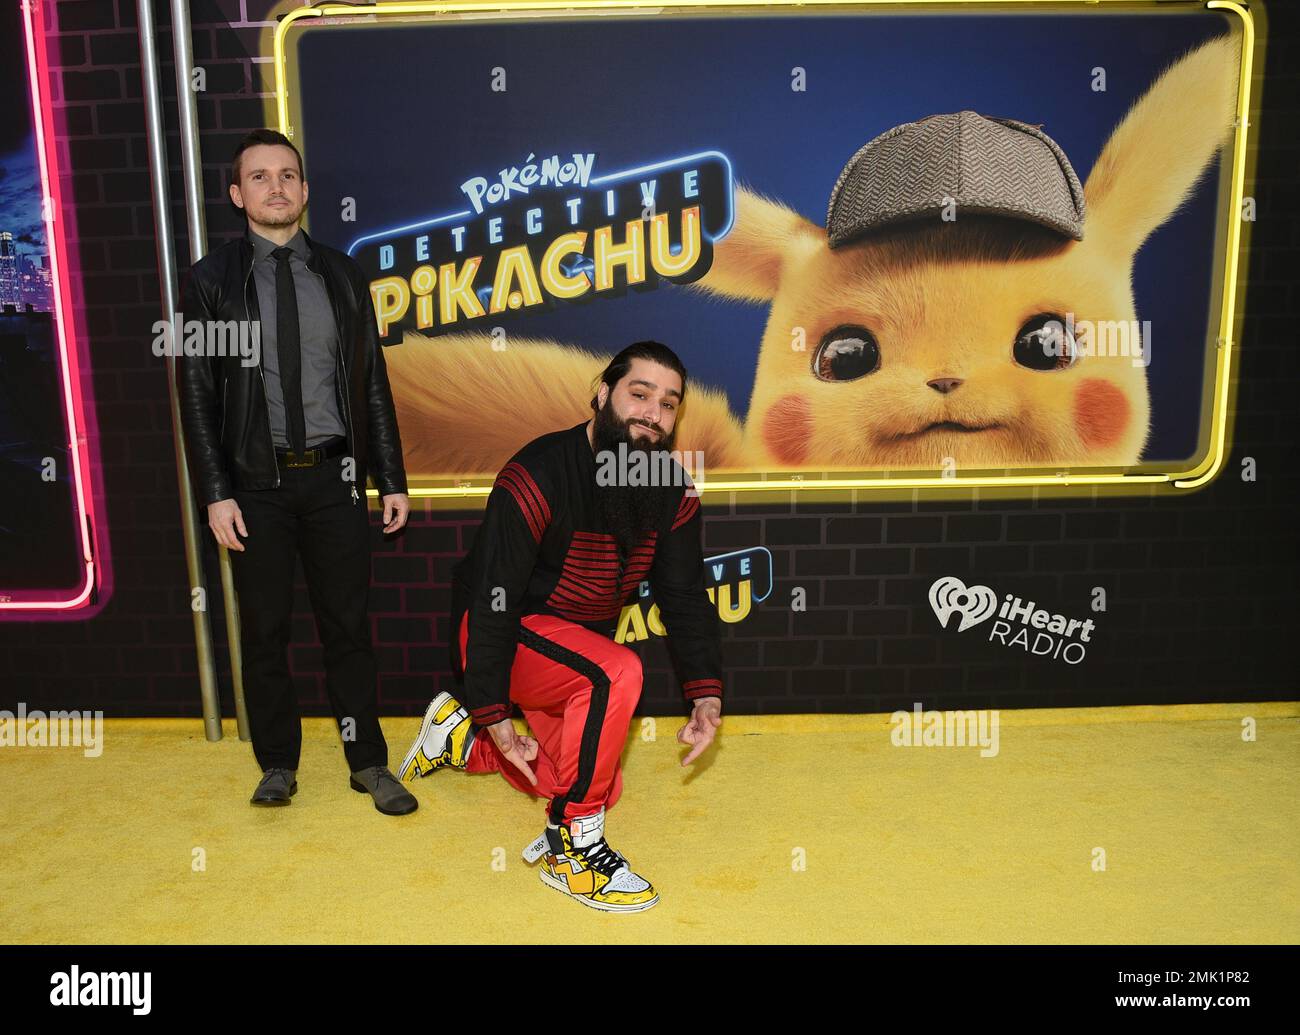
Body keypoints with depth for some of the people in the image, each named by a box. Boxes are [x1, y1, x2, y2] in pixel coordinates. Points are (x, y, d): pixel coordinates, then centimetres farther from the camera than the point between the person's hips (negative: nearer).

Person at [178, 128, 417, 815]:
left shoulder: (340, 274, 8)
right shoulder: (213, 279, 2)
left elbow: (372, 383, 7)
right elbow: (197, 393, 0)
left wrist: (393, 481, 3)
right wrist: (215, 494, -7)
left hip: (334, 479, 1)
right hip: (257, 483, -1)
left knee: (348, 624, 7)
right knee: (265, 630, 8)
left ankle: (369, 764, 19)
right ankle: (278, 765, 25)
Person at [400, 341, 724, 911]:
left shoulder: (673, 492, -8)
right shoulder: (538, 478, -27)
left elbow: (685, 597, -3)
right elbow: (492, 599, -26)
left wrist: (706, 694, -14)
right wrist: (494, 715, -25)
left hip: (576, 643, 8)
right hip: (498, 638, -7)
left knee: (600, 787, 16)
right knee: (617, 672, -35)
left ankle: (462, 737, 31)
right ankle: (571, 845, -17)